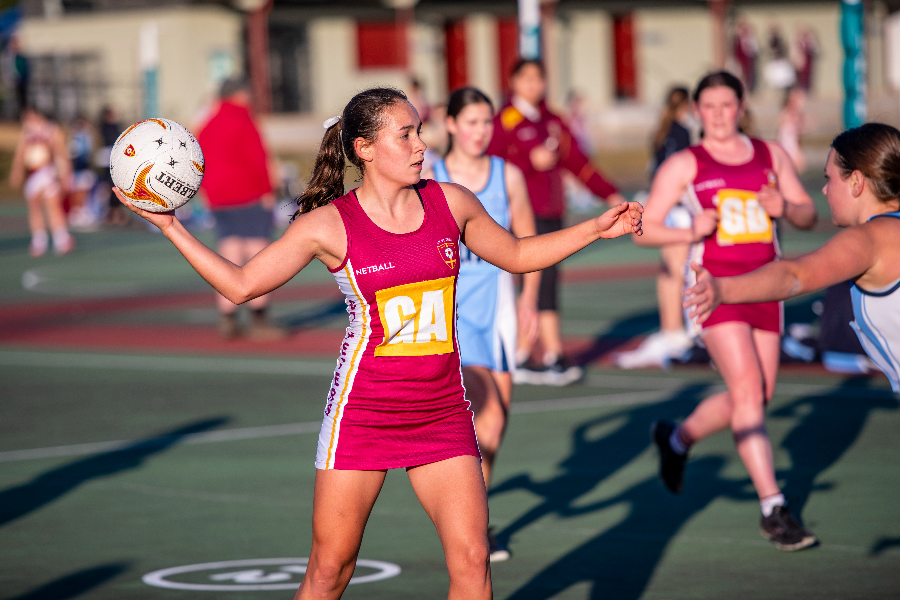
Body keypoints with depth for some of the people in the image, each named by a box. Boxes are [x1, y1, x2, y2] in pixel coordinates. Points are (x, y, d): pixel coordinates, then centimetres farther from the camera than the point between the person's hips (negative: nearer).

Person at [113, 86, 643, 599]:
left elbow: (516, 255, 20)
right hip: (361, 414, -3)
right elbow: (241, 285, 1)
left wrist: (596, 229, 14)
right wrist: (169, 226, -6)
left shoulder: (451, 203, 3)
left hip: (442, 415, 3)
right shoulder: (329, 225, -6)